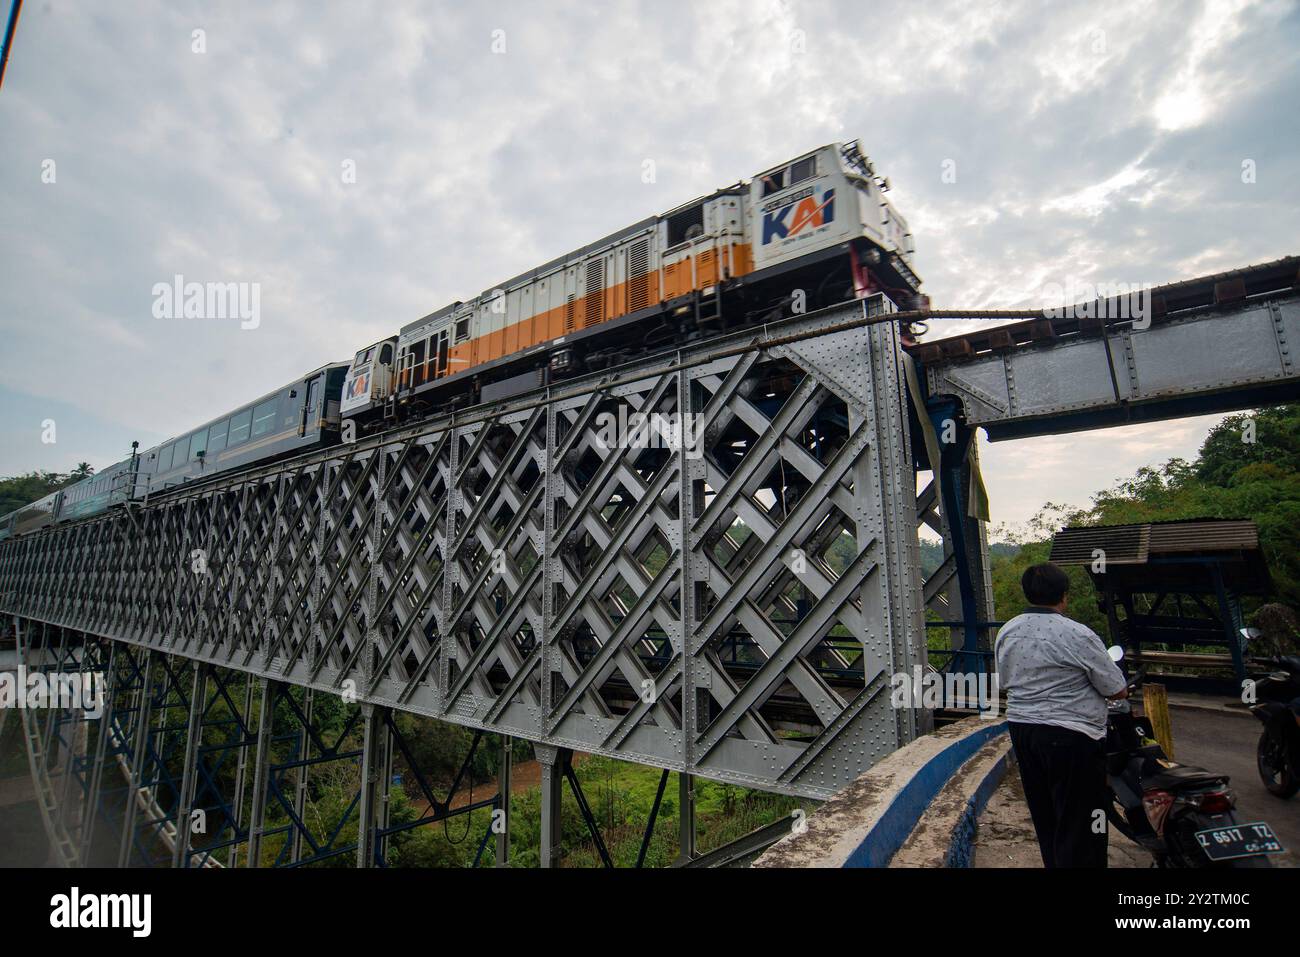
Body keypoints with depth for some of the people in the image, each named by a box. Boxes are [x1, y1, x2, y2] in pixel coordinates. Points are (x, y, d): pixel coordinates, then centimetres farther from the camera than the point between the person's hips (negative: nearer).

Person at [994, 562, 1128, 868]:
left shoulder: (1005, 632, 3)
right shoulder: (1077, 635, -16)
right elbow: (1118, 691, -8)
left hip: (1020, 727, 6)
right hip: (1070, 736, -6)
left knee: (1044, 816, 21)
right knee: (1079, 823, 6)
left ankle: (1053, 862, 34)